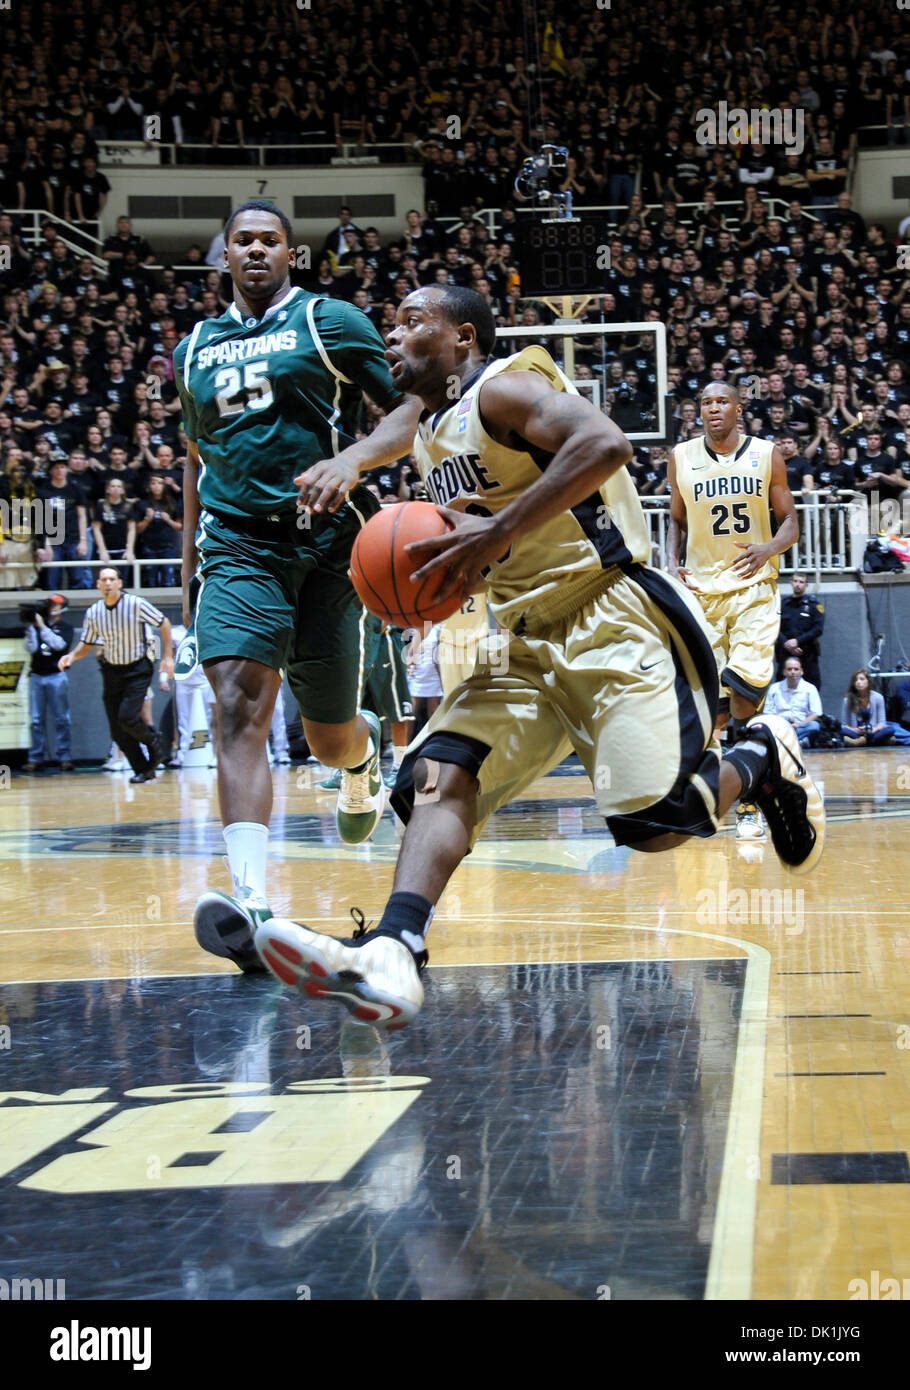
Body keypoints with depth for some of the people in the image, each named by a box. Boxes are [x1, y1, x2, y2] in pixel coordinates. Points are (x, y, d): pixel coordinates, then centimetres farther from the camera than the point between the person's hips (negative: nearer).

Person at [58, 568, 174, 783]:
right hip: (111, 672, 4)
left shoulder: (136, 604, -14)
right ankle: (143, 770, 14)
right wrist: (71, 656, -11)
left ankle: (152, 740, 11)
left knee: (127, 717, -20)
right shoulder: (93, 613, -2)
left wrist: (167, 656, -5)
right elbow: (86, 644, 10)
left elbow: (163, 623, -3)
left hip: (138, 670, -4)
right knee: (118, 732, 0)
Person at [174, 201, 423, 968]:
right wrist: (189, 569, 23)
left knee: (330, 737, 7)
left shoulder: (330, 321, 3)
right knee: (239, 708, -22)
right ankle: (251, 903, -34)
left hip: (326, 541, -2)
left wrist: (351, 460, -22)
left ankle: (365, 750, 48)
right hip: (236, 548, 2)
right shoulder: (197, 348, 17)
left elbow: (413, 410, -2)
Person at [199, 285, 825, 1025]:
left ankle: (759, 758, 11)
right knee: (437, 775, -14)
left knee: (654, 819, -20)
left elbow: (605, 443, -26)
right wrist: (450, 557, 9)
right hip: (532, 644, 8)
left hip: (614, 619, -8)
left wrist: (497, 532, -28)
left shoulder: (502, 388, -8)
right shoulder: (432, 441, 18)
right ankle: (392, 955, -32)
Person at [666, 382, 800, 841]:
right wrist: (672, 563, -2)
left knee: (746, 688, -16)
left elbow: (789, 521, 4)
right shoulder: (681, 458, 6)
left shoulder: (766, 455, 1)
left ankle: (747, 803, -7)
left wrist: (769, 548, -17)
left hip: (753, 585, -2)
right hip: (700, 588, 2)